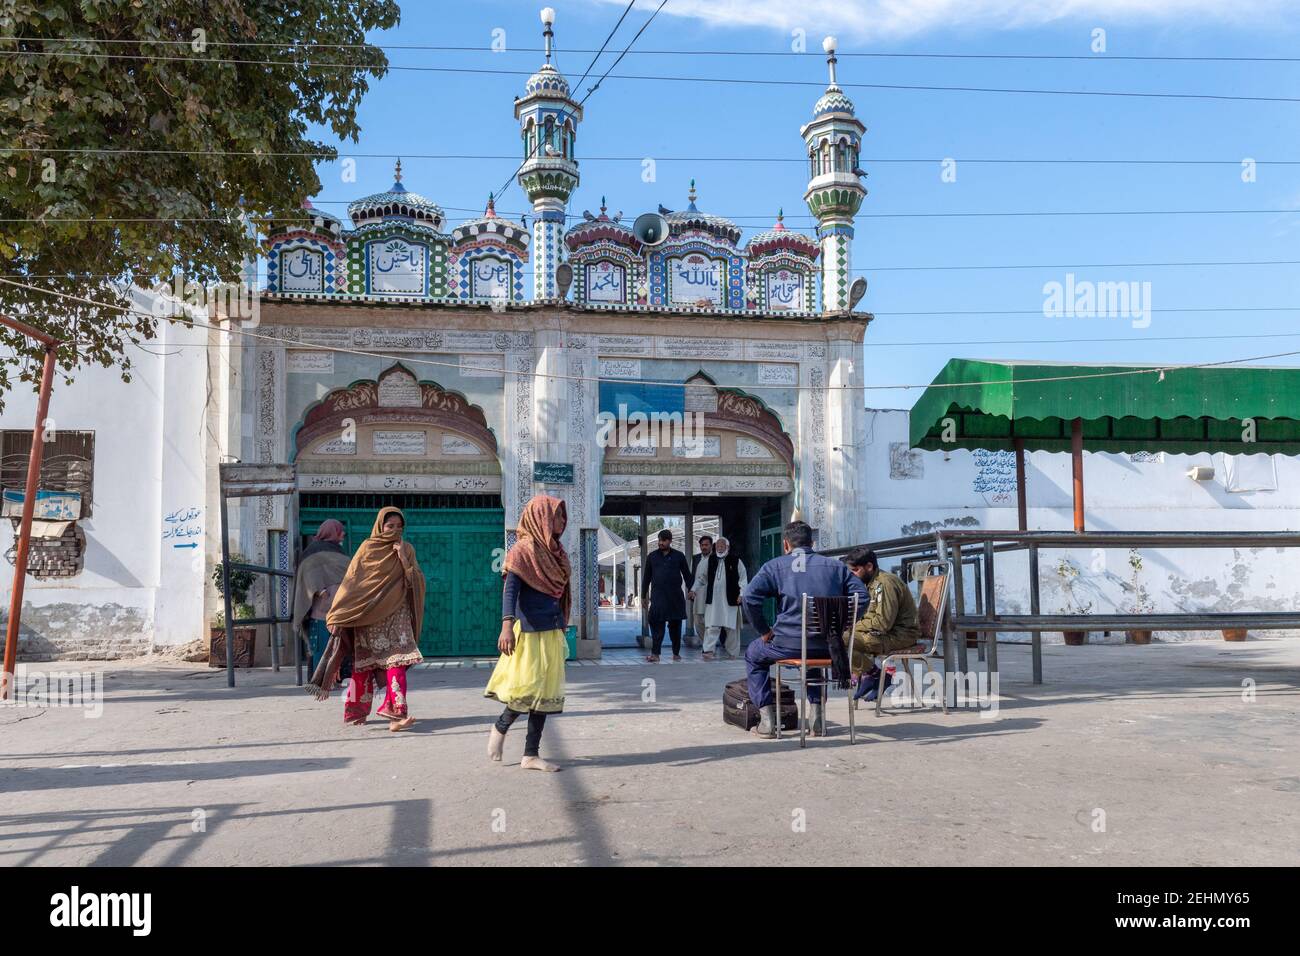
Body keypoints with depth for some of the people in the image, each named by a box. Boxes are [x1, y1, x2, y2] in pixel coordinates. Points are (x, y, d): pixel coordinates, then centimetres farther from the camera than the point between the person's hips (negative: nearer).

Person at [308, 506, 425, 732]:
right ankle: (356, 711, 15)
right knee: (364, 666, 3)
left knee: (396, 664, -11)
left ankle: (396, 713, -13)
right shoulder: (367, 548, 2)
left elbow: (417, 583, 0)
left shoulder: (406, 550, 8)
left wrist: (404, 559, -12)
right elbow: (351, 582, 0)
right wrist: (339, 617, -5)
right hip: (367, 618, -1)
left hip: (396, 617, 1)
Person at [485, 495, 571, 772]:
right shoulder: (523, 549, -8)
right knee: (528, 687, -6)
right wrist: (507, 624, -30)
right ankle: (499, 728, 21)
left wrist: (562, 629, 17)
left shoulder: (553, 550, 15)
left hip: (552, 631, 8)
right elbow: (510, 588, -17)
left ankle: (531, 755, 11)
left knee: (545, 691, 6)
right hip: (530, 630, -8)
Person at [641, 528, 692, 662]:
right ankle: (655, 653, -12)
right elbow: (646, 577, 14)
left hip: (676, 596, 0)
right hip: (657, 595, 0)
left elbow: (687, 575, 10)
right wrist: (643, 596, 12)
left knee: (675, 625, 7)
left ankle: (676, 653, 16)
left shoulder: (679, 556, 7)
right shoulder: (652, 556, 11)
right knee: (657, 624, -10)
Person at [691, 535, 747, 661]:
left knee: (732, 627, 6)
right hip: (713, 600, 1)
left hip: (730, 600, -1)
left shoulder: (736, 561, 2)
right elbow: (700, 577, 13)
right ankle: (708, 651, -10)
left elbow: (743, 578, 1)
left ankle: (733, 652, 17)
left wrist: (741, 593, -8)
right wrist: (694, 590, 2)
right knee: (711, 626, -8)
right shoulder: (709, 561, 9)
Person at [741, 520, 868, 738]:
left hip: (789, 644, -4)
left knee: (753, 655, 26)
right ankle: (818, 715, 26)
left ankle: (767, 719, 15)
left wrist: (764, 631, 1)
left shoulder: (775, 566, 2)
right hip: (828, 647, 4)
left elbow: (750, 598, -9)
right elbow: (861, 596, 5)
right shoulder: (836, 565, 11)